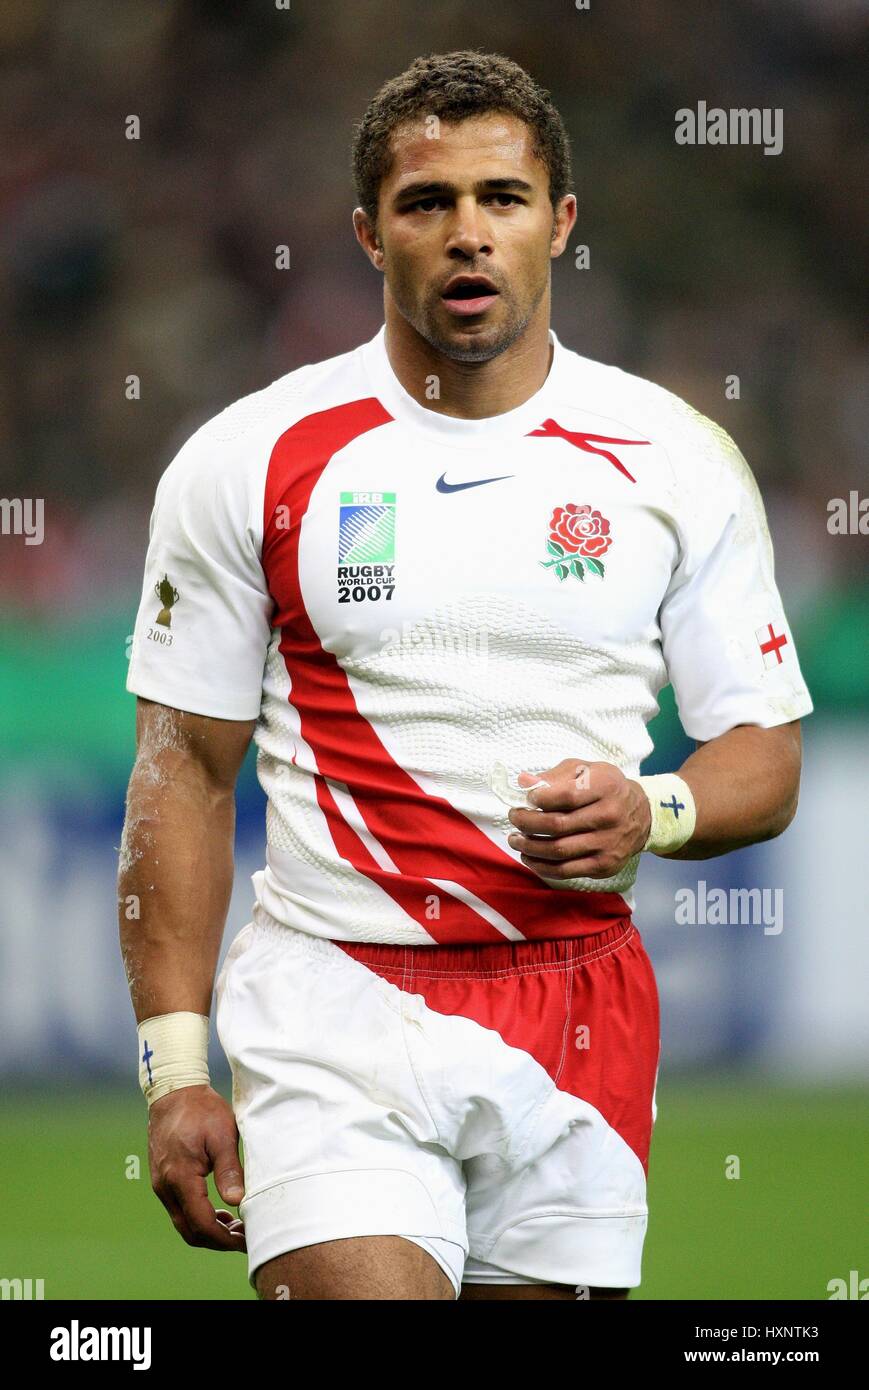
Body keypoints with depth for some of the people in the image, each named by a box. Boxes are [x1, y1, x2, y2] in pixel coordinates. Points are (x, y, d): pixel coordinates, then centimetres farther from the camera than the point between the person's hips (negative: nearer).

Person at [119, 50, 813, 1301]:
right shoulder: (248, 462, 1)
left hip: (580, 1009, 2)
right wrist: (175, 1070, -4)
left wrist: (651, 814, -13)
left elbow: (765, 760, 10)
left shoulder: (680, 463, 4)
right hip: (332, 1007, -2)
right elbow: (187, 776, 3)